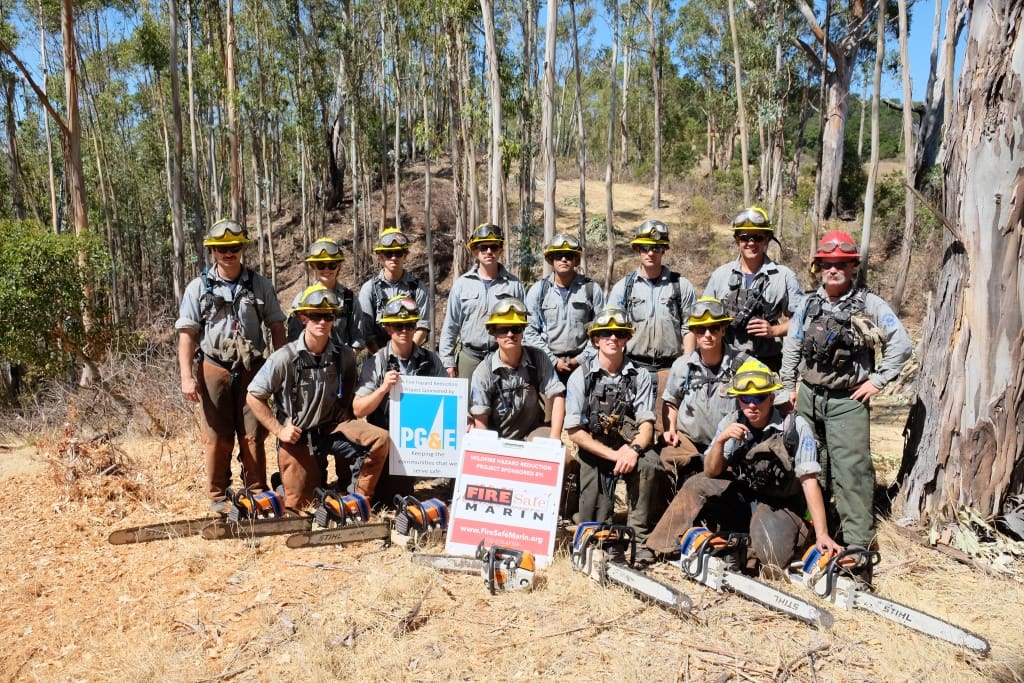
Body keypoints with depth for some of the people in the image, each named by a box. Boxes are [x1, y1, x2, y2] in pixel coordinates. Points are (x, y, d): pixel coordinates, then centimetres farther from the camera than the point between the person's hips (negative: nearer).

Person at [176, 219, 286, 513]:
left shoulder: (260, 285, 4)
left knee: (253, 436, 4)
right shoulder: (198, 287, 1)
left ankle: (257, 493, 14)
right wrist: (187, 377, -9)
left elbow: (277, 328, 6)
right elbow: (187, 334, -1)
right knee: (217, 437, 6)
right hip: (213, 370, 0)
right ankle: (218, 496, 17)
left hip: (252, 369, 1)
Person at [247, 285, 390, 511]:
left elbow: (350, 396, 12)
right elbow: (254, 397, -5)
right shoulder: (284, 358, -13)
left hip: (333, 428, 2)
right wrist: (278, 430, -10)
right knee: (299, 505, -2)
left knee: (379, 439, -24)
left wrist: (349, 425, -4)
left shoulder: (345, 357, -5)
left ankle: (357, 498, -4)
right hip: (297, 436, -2)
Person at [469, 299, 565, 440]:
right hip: (497, 438, 0)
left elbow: (557, 396, -10)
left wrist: (554, 438, -19)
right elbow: (480, 420, -10)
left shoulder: (538, 359, -8)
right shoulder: (483, 371, -13)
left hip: (532, 432, 1)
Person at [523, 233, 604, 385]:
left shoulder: (591, 289, 4)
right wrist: (553, 360, -5)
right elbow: (530, 332, 2)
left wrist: (582, 359, -6)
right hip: (547, 363, 0)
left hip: (582, 363, 0)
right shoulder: (538, 290, 5)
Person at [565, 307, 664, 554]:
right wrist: (613, 454, -18)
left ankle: (639, 538, -20)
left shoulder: (640, 376, 0)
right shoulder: (581, 376, -3)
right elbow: (574, 431, -7)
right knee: (595, 526, -7)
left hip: (630, 447, 0)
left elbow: (646, 424, -6)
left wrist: (633, 449, -28)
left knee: (650, 464, -33)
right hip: (593, 451, 0)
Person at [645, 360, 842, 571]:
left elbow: (809, 482, -20)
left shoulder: (796, 427, -18)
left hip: (779, 506, -4)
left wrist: (822, 534, -25)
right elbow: (711, 473, -8)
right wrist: (720, 439, -27)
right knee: (696, 485, -19)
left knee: (769, 553, -33)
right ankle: (664, 546, -8)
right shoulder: (730, 423, -7)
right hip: (741, 499, 4)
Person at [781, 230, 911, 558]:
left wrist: (877, 381, -8)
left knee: (851, 470, -10)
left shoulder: (870, 304, -5)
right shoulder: (808, 303, 6)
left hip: (848, 400, -4)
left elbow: (900, 345, -7)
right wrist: (789, 386, 11)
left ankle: (857, 545, -6)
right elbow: (791, 347, 13)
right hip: (808, 396, 5)